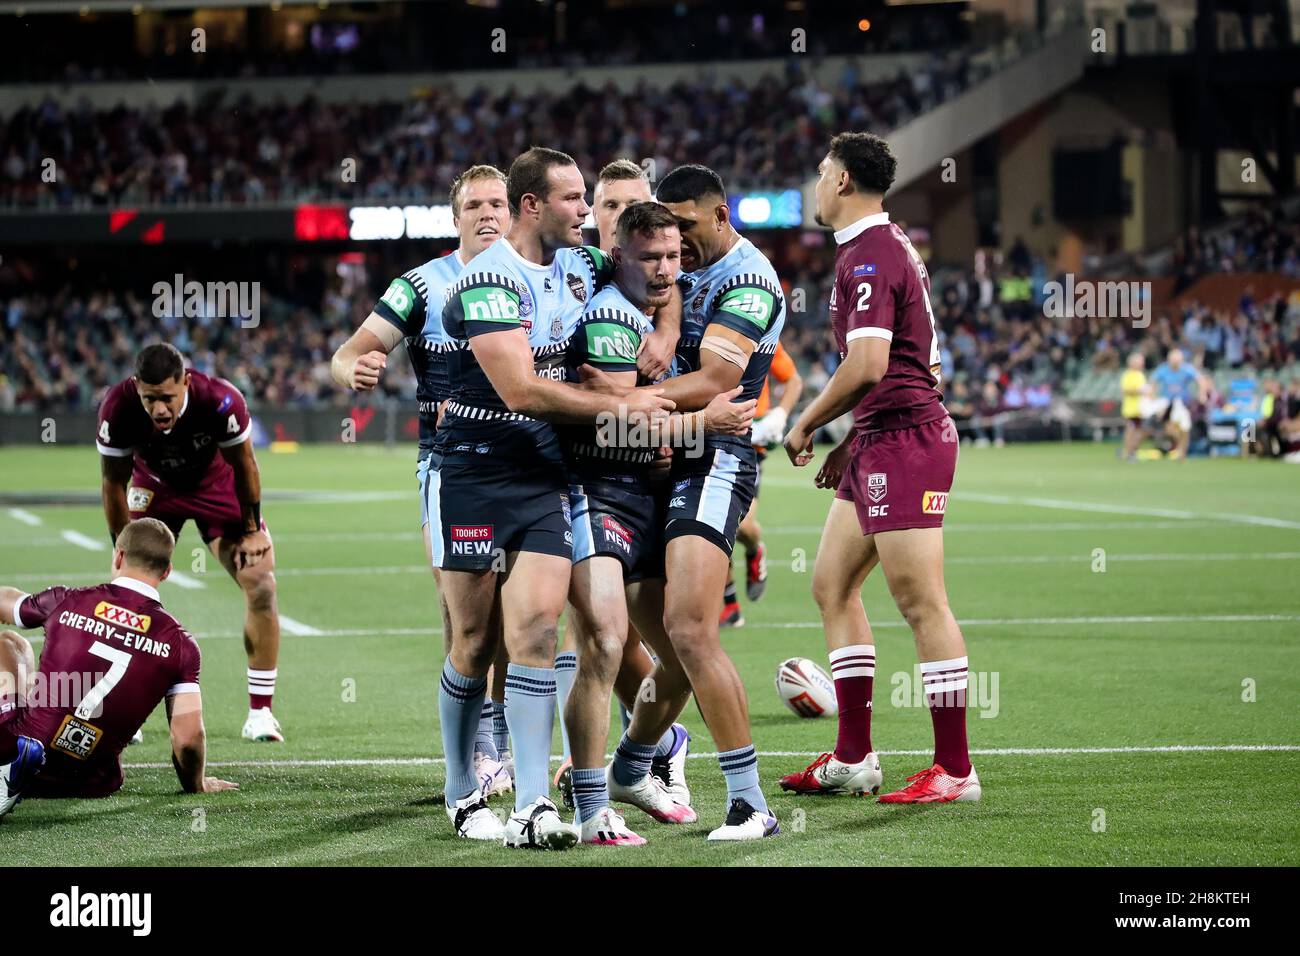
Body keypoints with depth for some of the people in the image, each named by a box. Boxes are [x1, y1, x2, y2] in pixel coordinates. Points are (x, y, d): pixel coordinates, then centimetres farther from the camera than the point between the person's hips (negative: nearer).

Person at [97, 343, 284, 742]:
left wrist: (252, 529, -8)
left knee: (260, 583, -12)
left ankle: (260, 713, -2)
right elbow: (113, 483, -16)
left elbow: (243, 465, -17)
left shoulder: (221, 401, -37)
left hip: (216, 485, -1)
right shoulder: (118, 409, -33)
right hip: (154, 487, 1)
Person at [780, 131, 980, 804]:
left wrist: (806, 424, -12)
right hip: (880, 442, 11)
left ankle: (954, 771, -6)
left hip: (903, 439, -11)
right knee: (831, 584, 13)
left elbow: (867, 366, -25)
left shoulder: (867, 258, -15)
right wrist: (849, 440, 22)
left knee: (921, 604, -8)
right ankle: (853, 759, 16)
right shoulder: (887, 246, 17)